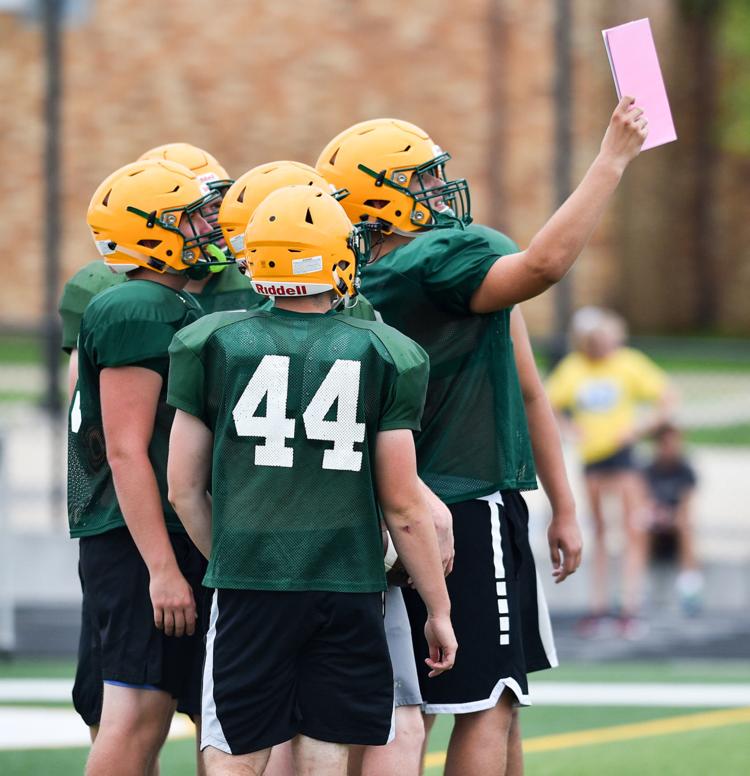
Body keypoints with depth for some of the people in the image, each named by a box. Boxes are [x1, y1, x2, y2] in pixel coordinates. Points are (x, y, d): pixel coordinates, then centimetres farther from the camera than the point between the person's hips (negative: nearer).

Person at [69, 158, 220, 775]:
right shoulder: (137, 312, -14)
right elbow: (127, 451, -18)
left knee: (140, 723, 12)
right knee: (135, 719, -10)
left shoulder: (171, 307, 18)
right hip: (144, 541, -10)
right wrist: (163, 568, -22)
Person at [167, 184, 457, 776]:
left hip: (247, 592, 0)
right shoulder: (381, 356, 0)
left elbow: (185, 489, 7)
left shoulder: (216, 344, 2)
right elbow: (403, 505, 0)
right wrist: (439, 609, 10)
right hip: (348, 591, 0)